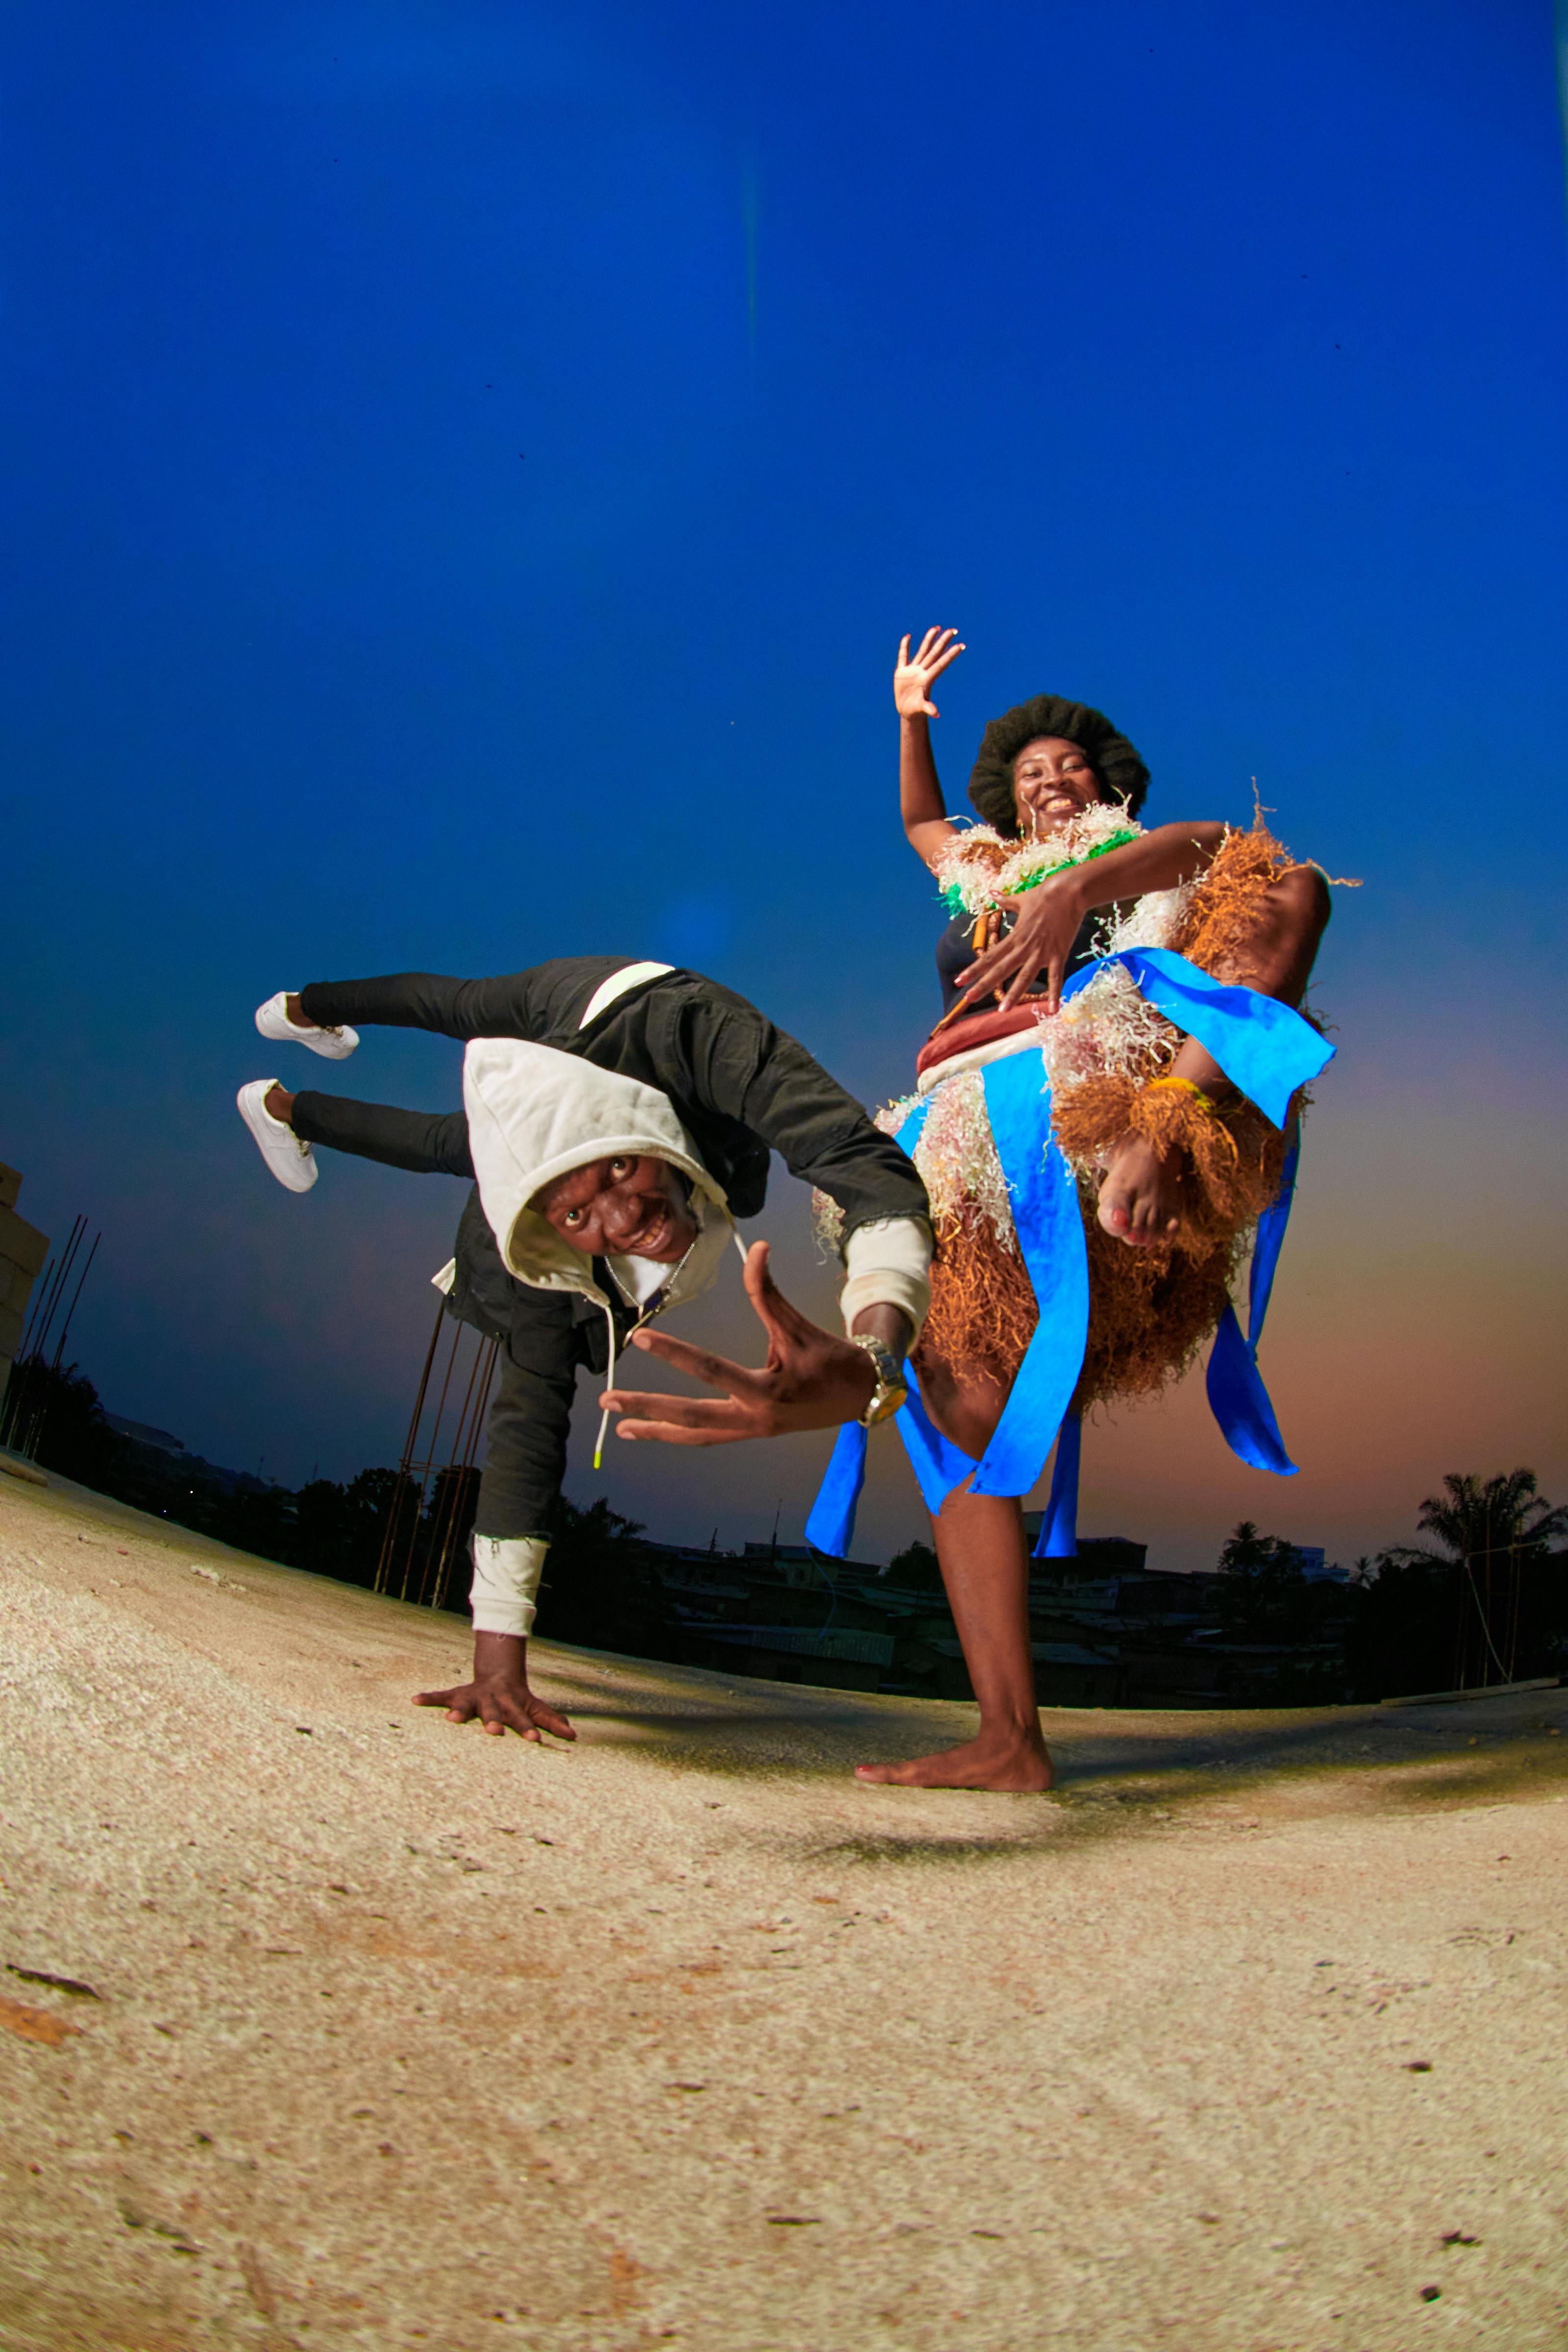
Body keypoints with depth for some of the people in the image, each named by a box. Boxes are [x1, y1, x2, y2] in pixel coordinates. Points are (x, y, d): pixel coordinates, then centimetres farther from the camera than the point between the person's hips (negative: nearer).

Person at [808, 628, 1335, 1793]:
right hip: (968, 1147, 4)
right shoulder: (985, 873, 39)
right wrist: (911, 718, 47)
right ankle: (1009, 1740, -17)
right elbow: (919, 821, 59)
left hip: (1089, 1083, -3)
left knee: (1282, 891, -24)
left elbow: (1198, 846, -1)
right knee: (963, 1409, -13)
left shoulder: (1143, 854, 24)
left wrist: (1081, 884, -19)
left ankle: (1166, 1136, -51)